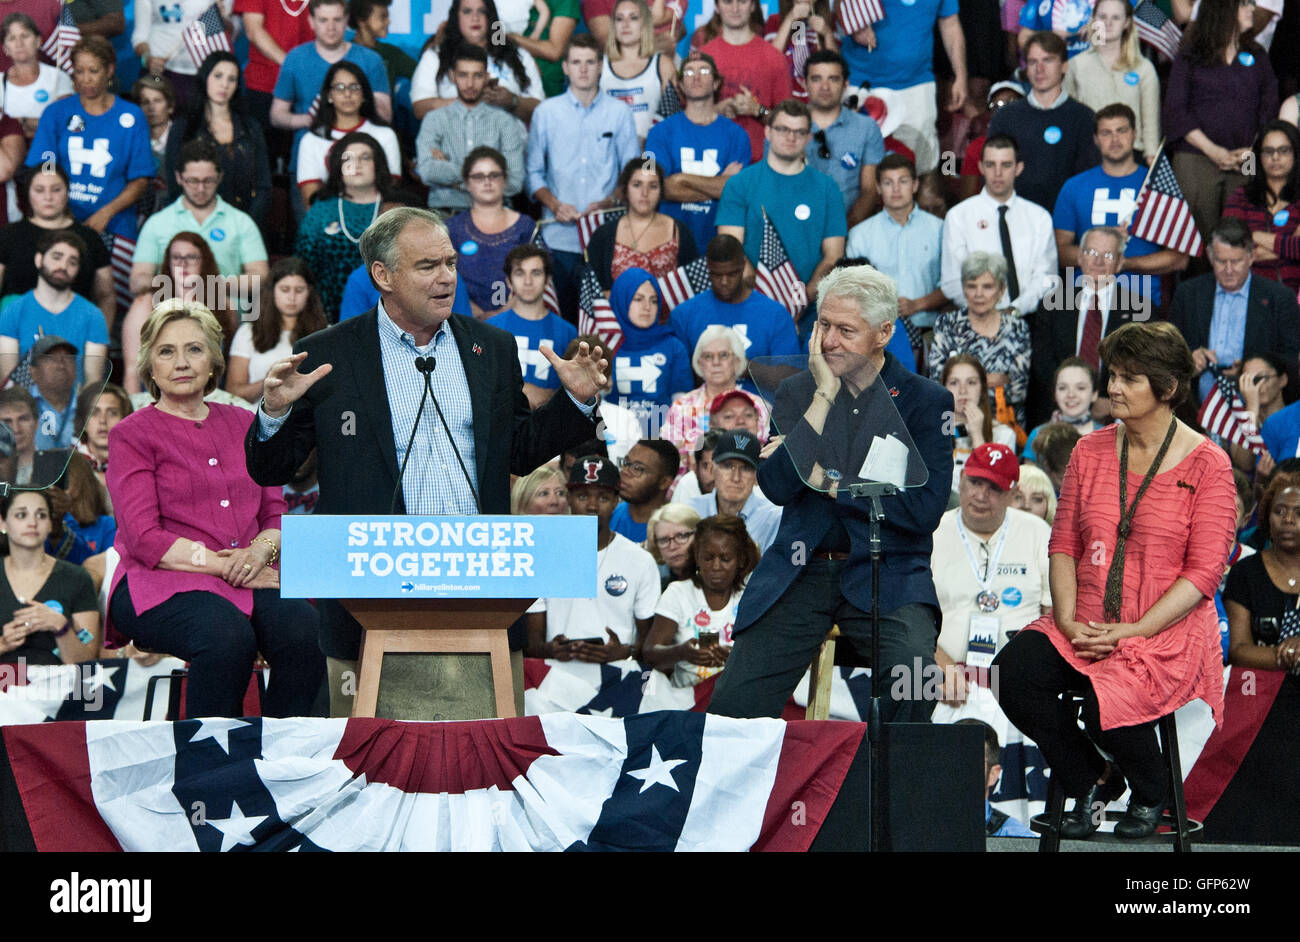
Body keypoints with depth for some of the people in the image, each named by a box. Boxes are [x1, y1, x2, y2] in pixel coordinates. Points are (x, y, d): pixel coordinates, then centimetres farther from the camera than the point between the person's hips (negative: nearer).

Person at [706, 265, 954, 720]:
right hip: (800, 573, 2)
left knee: (913, 669, -31)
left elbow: (924, 509, -8)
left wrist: (825, 479, -8)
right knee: (732, 706, -14)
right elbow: (776, 487, -5)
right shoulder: (797, 392, 10)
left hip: (887, 572, -2)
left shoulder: (926, 402, 3)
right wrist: (824, 397, -9)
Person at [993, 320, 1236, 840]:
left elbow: (1203, 573, -8)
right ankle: (1091, 783, 1)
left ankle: (1149, 795, 4)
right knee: (1013, 674, -23)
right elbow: (1064, 544, 10)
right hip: (1086, 626, 5)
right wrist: (1068, 620, -7)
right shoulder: (1091, 451, 11)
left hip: (1168, 631, -5)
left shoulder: (1207, 464, -5)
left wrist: (1131, 632, -16)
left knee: (1108, 702, -32)